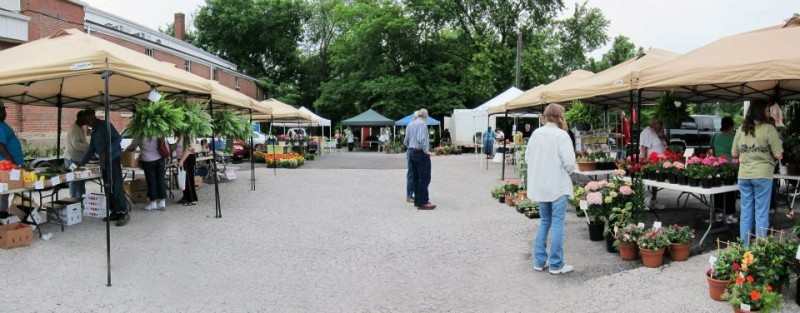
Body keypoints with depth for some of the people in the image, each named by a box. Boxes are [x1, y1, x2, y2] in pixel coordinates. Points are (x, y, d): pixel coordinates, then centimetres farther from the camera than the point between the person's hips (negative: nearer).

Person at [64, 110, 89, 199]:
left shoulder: (81, 128, 15)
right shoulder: (73, 128, -15)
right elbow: (76, 144, -25)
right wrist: (90, 147, -25)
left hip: (79, 159, 10)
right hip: (73, 159, -10)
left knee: (81, 182, 13)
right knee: (75, 183, -6)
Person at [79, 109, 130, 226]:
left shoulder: (105, 125, -5)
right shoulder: (94, 132, 20)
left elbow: (118, 138, -15)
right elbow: (91, 150, 26)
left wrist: (107, 152, -21)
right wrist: (81, 163, 23)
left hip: (113, 159, -9)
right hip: (104, 162, 9)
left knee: (116, 188, -12)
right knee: (108, 189, 6)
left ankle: (124, 214, -12)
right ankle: (115, 212, 11)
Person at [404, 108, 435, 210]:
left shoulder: (410, 124, 13)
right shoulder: (422, 124, -13)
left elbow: (406, 141, 16)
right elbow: (421, 139, -24)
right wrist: (426, 151, -15)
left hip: (413, 153, 9)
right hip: (422, 153, -9)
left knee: (416, 178, 14)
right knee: (425, 178, -7)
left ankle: (417, 200, 20)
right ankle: (422, 202, -9)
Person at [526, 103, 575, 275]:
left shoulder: (536, 133, 1)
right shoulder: (561, 135, -14)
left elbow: (527, 157, 8)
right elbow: (569, 162, -18)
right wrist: (566, 172, 3)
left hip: (540, 185, 6)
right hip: (557, 185, -6)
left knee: (544, 222, 17)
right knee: (557, 224, 3)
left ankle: (539, 261, 20)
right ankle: (556, 264, 9)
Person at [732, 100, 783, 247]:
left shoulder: (742, 129, 6)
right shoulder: (768, 128, -9)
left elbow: (734, 154, 11)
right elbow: (778, 155, -10)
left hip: (743, 175, 5)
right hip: (762, 175, -5)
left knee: (745, 212, 11)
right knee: (761, 213, 3)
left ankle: (744, 246, 17)